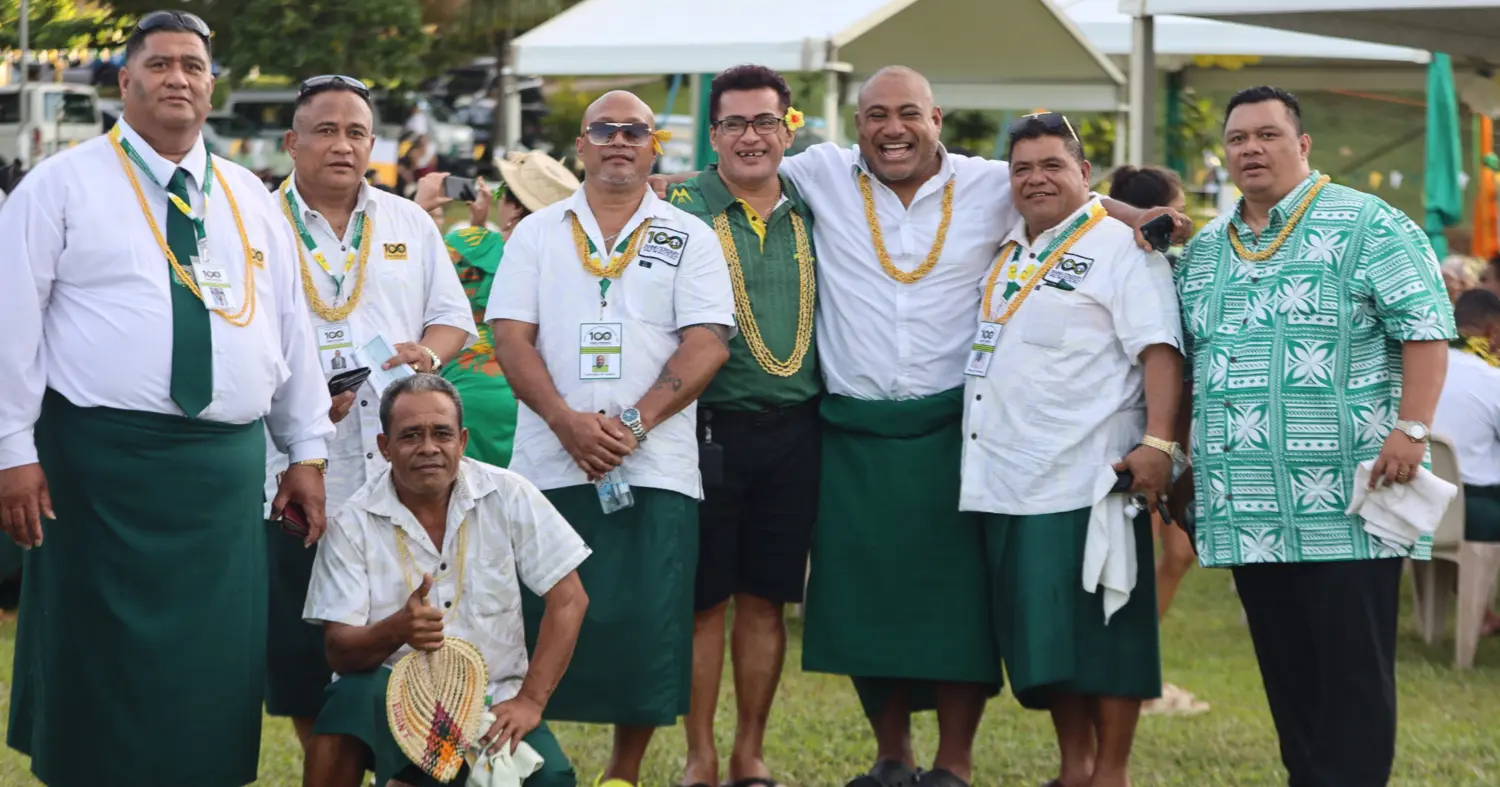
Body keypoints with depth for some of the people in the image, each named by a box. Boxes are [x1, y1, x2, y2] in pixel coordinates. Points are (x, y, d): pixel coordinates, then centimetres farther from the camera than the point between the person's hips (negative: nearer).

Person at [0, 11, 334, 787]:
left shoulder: (250, 200, 14)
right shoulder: (64, 185, 0)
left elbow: (292, 329, 16)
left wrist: (307, 452, 12)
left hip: (227, 472, 4)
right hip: (102, 458, -4)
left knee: (216, 674, 6)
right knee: (102, 668, 0)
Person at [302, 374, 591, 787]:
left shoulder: (508, 496, -2)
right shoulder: (353, 524, -4)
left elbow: (568, 599, -1)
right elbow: (340, 650, -9)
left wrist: (530, 701, -10)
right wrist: (396, 630, -31)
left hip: (492, 706, 1)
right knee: (355, 696, -34)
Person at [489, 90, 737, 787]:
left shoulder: (689, 239, 8)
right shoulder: (537, 233, 11)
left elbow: (708, 344, -2)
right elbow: (512, 338, 3)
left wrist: (635, 422, -13)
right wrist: (567, 421, -12)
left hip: (656, 468, -1)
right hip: (550, 462, 1)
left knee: (647, 624, -3)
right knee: (540, 626, -2)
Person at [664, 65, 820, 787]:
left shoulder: (811, 212, 10)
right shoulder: (680, 209, -2)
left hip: (794, 431, 3)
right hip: (711, 425, -3)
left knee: (766, 599, 9)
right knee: (704, 598, 2)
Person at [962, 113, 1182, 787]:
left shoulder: (1120, 247, -5)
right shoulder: (1005, 253, 18)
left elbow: (1160, 350, -13)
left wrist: (1158, 443, -22)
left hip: (1088, 479, -7)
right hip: (1007, 480, 8)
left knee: (1101, 630, -3)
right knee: (1039, 632, 11)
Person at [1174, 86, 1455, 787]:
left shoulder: (1368, 226, -2)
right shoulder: (1202, 252, 18)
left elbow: (1425, 330, -8)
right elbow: (1182, 360, 25)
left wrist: (1411, 428, -18)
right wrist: (1180, 455, 18)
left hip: (1346, 510, -6)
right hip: (1248, 512, 6)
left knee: (1354, 670, -5)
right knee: (1286, 670, 9)